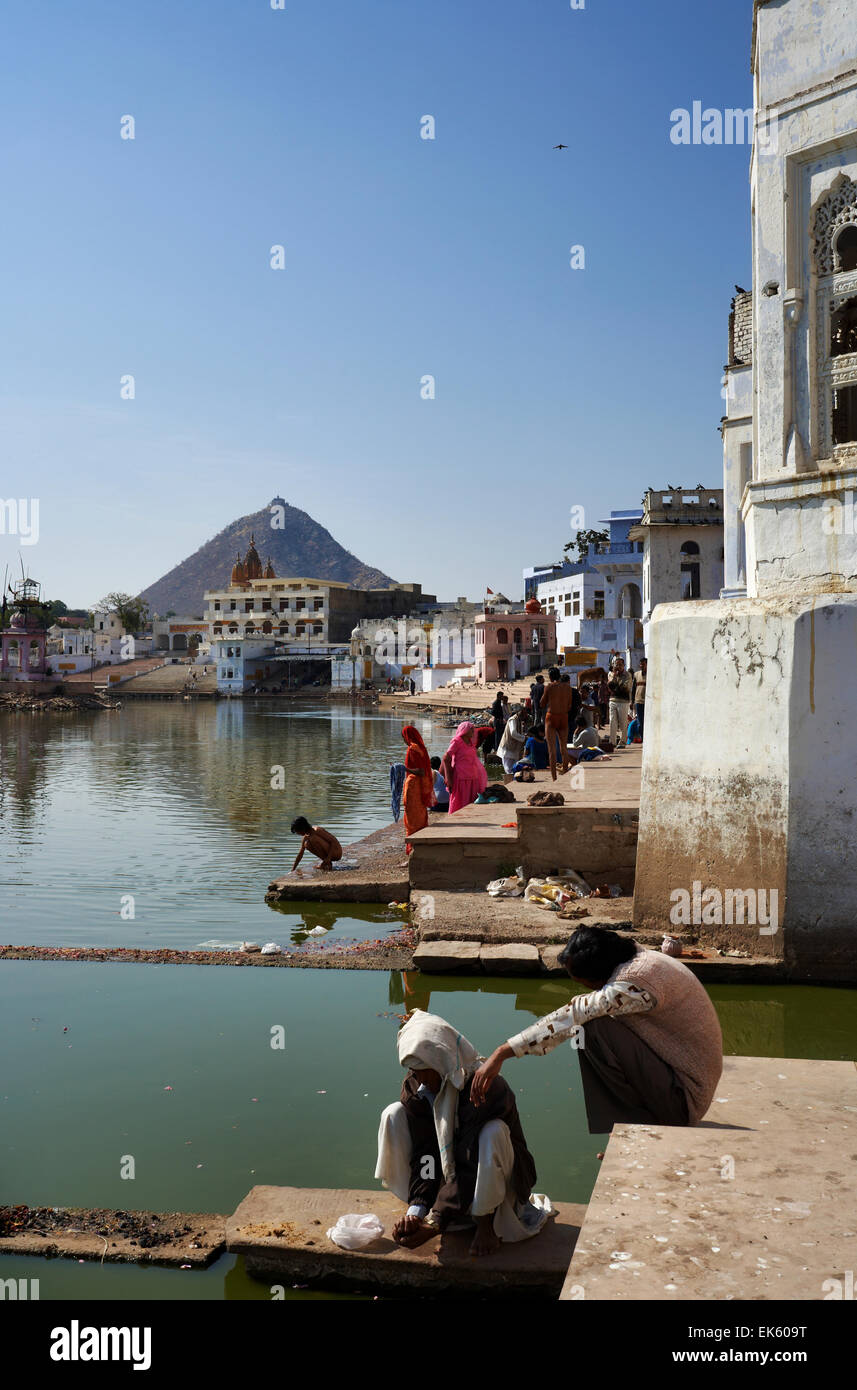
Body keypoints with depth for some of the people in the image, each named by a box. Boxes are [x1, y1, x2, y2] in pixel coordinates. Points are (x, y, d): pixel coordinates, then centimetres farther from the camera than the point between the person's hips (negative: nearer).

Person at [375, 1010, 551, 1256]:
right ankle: (419, 1214, -3)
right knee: (394, 1114, -13)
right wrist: (416, 1210, -26)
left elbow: (469, 1170, -32)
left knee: (493, 1131, -37)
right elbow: (423, 1154, -13)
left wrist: (434, 1224, -35)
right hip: (445, 1176, 5)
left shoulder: (486, 1089, -30)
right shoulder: (415, 1088, -11)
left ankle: (486, 1224, -13)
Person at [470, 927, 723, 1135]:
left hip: (683, 1098, -10)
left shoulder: (637, 981, -24)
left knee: (594, 1030, -23)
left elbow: (570, 1017, -29)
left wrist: (501, 1054, -27)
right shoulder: (640, 959, 4)